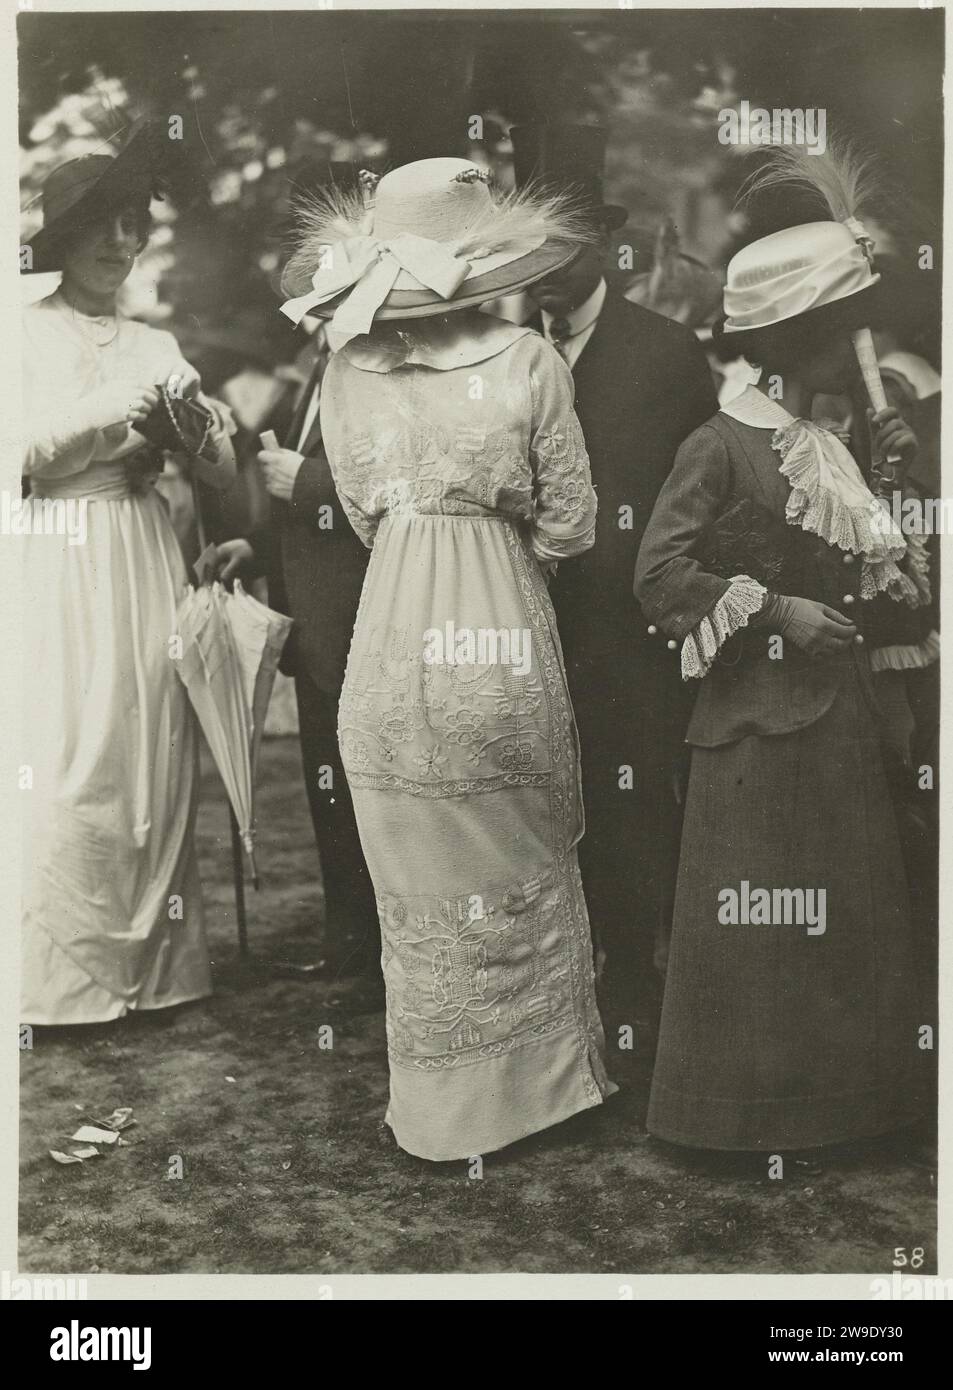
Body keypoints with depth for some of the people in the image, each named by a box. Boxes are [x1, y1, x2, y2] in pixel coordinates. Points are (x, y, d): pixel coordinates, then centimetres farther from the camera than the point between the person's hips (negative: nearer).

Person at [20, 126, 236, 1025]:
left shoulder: (155, 345, 14)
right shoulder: (26, 333, 4)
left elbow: (222, 474, 7)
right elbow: (22, 455, -9)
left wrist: (198, 429, -13)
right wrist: (107, 411, -15)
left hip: (146, 570, 4)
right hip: (60, 570, -4)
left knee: (155, 759, 4)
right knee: (69, 765, -5)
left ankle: (150, 965, 14)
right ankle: (61, 972, 5)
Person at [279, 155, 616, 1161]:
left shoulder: (345, 374, 0)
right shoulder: (528, 363, -7)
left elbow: (365, 519, 9)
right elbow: (568, 528, -2)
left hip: (394, 655, 2)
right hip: (504, 654, -1)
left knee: (420, 891, 14)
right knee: (525, 878, 17)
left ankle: (436, 1105, 28)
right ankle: (538, 1079, 31)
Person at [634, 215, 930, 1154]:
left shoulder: (831, 447, 12)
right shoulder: (723, 444, -12)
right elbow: (659, 574, -16)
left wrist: (886, 580, 2)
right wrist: (775, 612, -20)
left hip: (840, 709, 8)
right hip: (762, 714, -8)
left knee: (844, 912, 14)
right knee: (756, 927, 1)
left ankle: (832, 1093, 29)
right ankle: (747, 1107, 17)